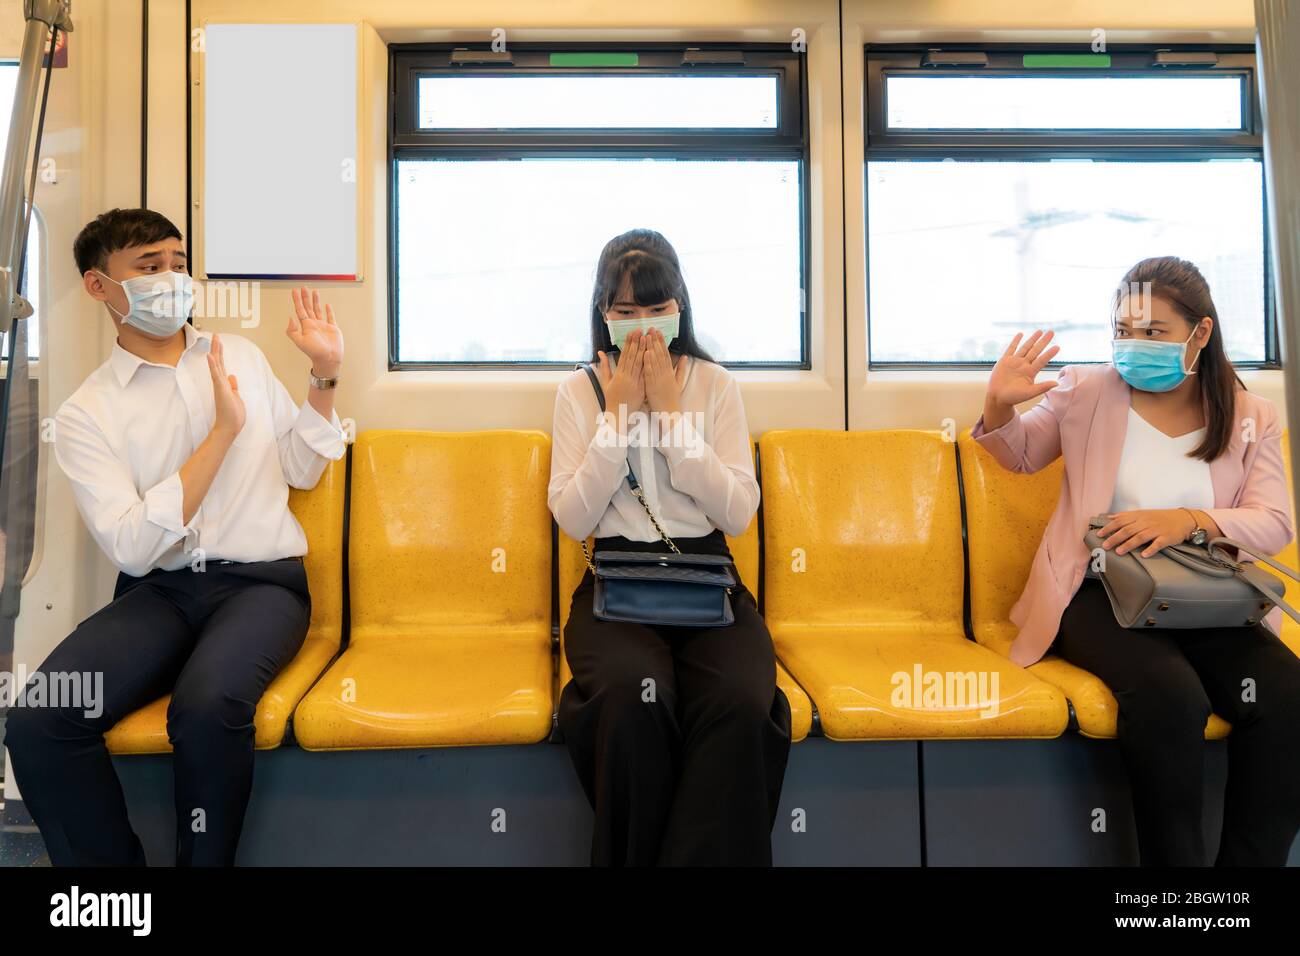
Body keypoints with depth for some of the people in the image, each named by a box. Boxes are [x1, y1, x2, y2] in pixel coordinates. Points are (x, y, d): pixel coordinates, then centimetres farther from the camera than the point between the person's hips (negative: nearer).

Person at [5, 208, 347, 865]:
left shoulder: (242, 356, 12)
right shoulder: (85, 415, 2)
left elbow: (301, 471, 12)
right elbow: (133, 549, -11)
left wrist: (325, 375, 0)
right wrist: (223, 432, -13)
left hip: (263, 580, 0)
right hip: (158, 591, 1)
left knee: (206, 706, -31)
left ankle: (204, 860, -5)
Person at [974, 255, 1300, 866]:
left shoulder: (1251, 418, 10)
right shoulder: (1087, 392, 7)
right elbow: (1020, 454, 21)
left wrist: (1190, 521, -21)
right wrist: (999, 407, -3)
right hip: (1099, 591, -2)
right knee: (1169, 693, -32)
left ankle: (1248, 863, -6)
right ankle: (1173, 861, -12)